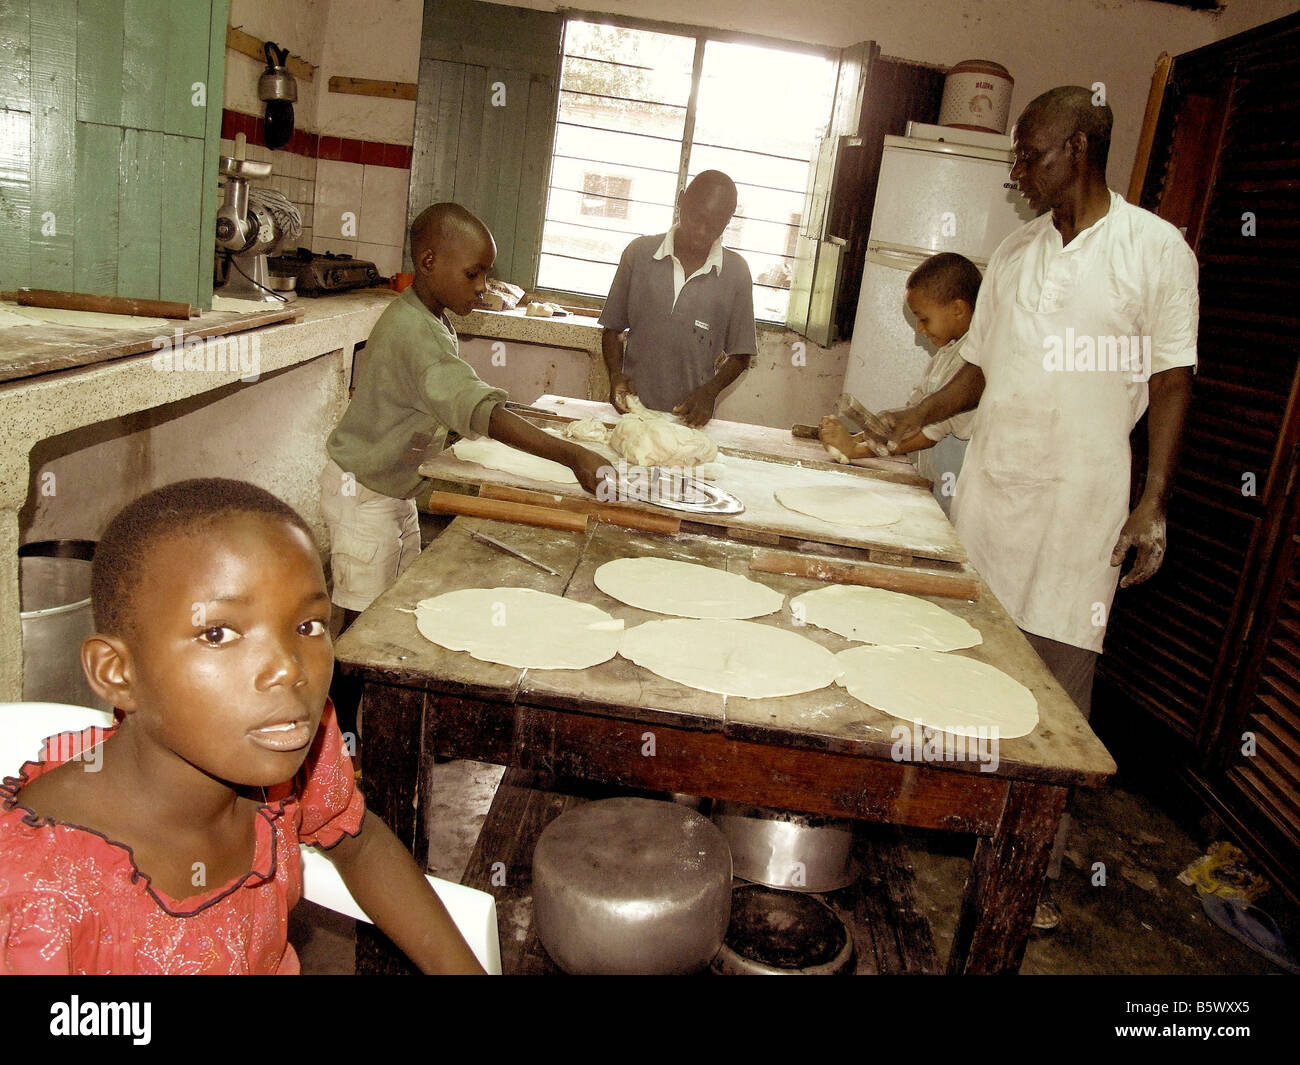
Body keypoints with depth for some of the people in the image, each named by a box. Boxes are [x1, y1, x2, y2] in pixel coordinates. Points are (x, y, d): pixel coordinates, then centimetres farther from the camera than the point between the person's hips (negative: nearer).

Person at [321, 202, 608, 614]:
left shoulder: (430, 316, 4)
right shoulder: (413, 333, -29)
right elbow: (480, 411, -41)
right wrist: (571, 455, -48)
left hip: (396, 490, 10)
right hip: (364, 497, -10)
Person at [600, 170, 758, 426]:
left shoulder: (736, 272, 3)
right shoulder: (639, 253, 4)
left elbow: (740, 355, 8)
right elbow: (612, 328, 12)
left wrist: (709, 391, -9)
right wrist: (615, 374, -6)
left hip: (691, 416, 0)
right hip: (632, 408, 0)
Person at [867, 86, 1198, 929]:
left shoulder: (1155, 249, -2)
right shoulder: (1015, 255, 13)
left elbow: (1171, 382, -3)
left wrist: (1154, 504, -10)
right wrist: (918, 419, 3)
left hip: (1081, 506, -5)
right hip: (990, 489, 5)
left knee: (1057, 685, -1)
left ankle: (1039, 870, 12)